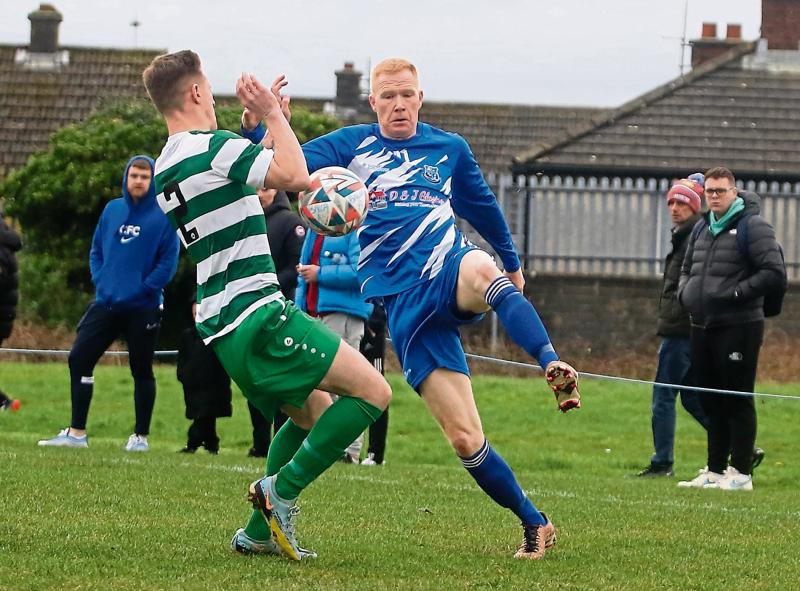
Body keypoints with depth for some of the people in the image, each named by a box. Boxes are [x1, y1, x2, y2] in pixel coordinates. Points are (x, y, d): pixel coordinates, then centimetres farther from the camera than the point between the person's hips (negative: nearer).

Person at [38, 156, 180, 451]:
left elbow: (168, 261, -10)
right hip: (106, 303, 5)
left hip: (143, 308, -5)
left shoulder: (163, 216, -6)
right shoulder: (112, 210, 8)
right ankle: (76, 432, 4)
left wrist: (144, 289, -15)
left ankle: (141, 436, 15)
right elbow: (97, 250, 14)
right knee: (79, 359, -2)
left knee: (141, 370, 5)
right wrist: (100, 281, 0)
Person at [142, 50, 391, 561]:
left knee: (313, 411, 24)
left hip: (222, 328, 10)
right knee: (372, 391, -8)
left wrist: (273, 122, 24)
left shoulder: (164, 169, 17)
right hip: (258, 313, -10)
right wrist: (275, 116, -4)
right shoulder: (211, 146, -12)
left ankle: (258, 532, 17)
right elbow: (294, 176, -18)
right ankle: (281, 491, -7)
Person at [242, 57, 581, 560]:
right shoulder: (351, 145, 8)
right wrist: (255, 126, -22)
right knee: (465, 438, -9)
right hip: (405, 303, 0)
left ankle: (553, 367, -52)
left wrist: (512, 264, 39)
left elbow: (483, 207, 30)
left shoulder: (449, 149, 13)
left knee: (482, 271, -42)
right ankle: (534, 524, 4)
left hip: (450, 272, 0)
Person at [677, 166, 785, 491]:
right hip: (702, 328, 8)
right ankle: (715, 471, 19)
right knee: (712, 402, 12)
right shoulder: (702, 228, 16)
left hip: (739, 327, -8)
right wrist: (685, 292, 9)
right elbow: (687, 268, 30)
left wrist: (735, 293, -18)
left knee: (737, 400, -4)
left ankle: (741, 473, 0)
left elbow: (774, 273, -15)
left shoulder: (752, 226, -8)